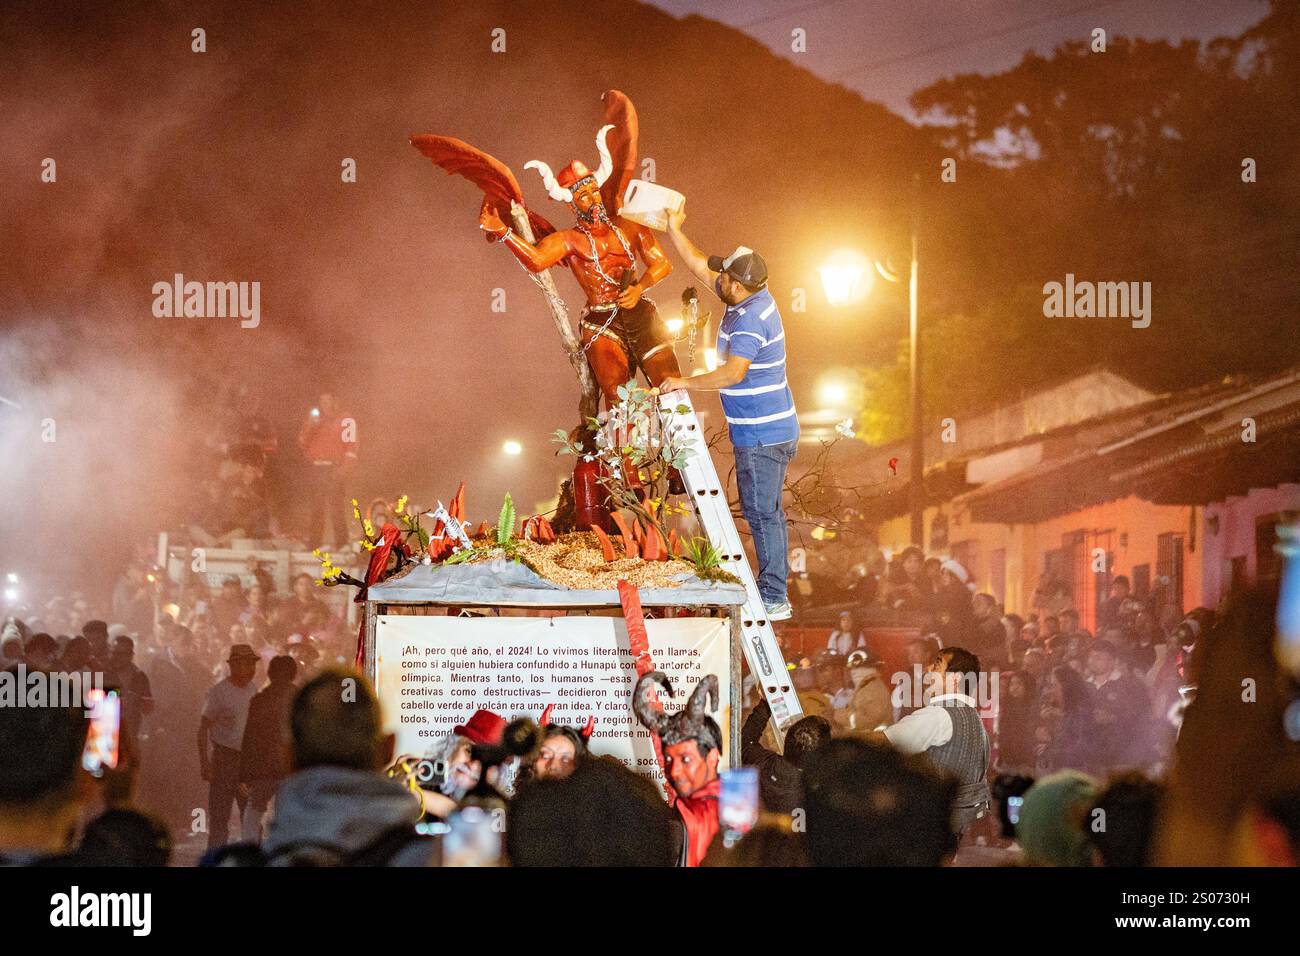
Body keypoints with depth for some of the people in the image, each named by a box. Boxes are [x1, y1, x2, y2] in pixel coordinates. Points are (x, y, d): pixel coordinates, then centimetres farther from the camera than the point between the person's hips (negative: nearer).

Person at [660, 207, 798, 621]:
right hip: (765, 431, 10)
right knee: (763, 511, 16)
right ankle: (774, 590, 23)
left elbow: (733, 373, -33)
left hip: (762, 436, -10)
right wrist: (674, 231, 22)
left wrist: (686, 383, -23)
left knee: (762, 513, -6)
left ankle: (774, 599, -3)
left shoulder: (751, 319, -22)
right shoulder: (750, 296, 7)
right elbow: (700, 266, 22)